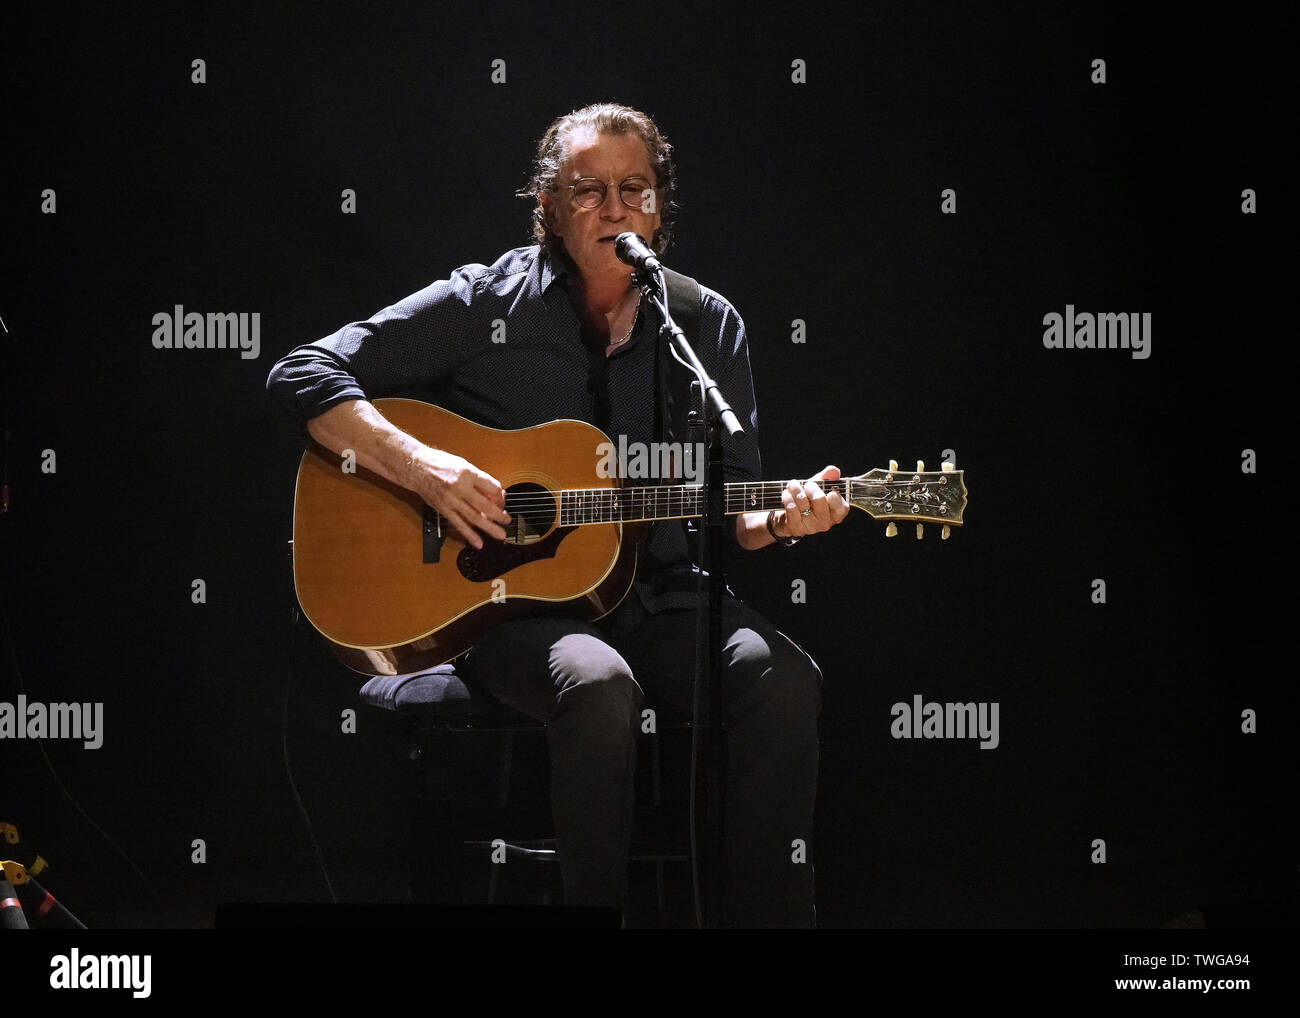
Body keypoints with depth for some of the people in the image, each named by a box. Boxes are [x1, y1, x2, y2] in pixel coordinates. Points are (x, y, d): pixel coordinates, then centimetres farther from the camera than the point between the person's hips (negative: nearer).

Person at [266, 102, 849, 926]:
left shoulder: (708, 325, 11)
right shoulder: (485, 304, 1)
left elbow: (728, 511, 14)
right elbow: (303, 375, -2)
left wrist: (779, 519, -11)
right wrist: (418, 465, -16)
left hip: (654, 594, 3)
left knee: (783, 680, -26)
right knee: (600, 685, -37)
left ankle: (770, 914, -18)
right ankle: (600, 905, -21)